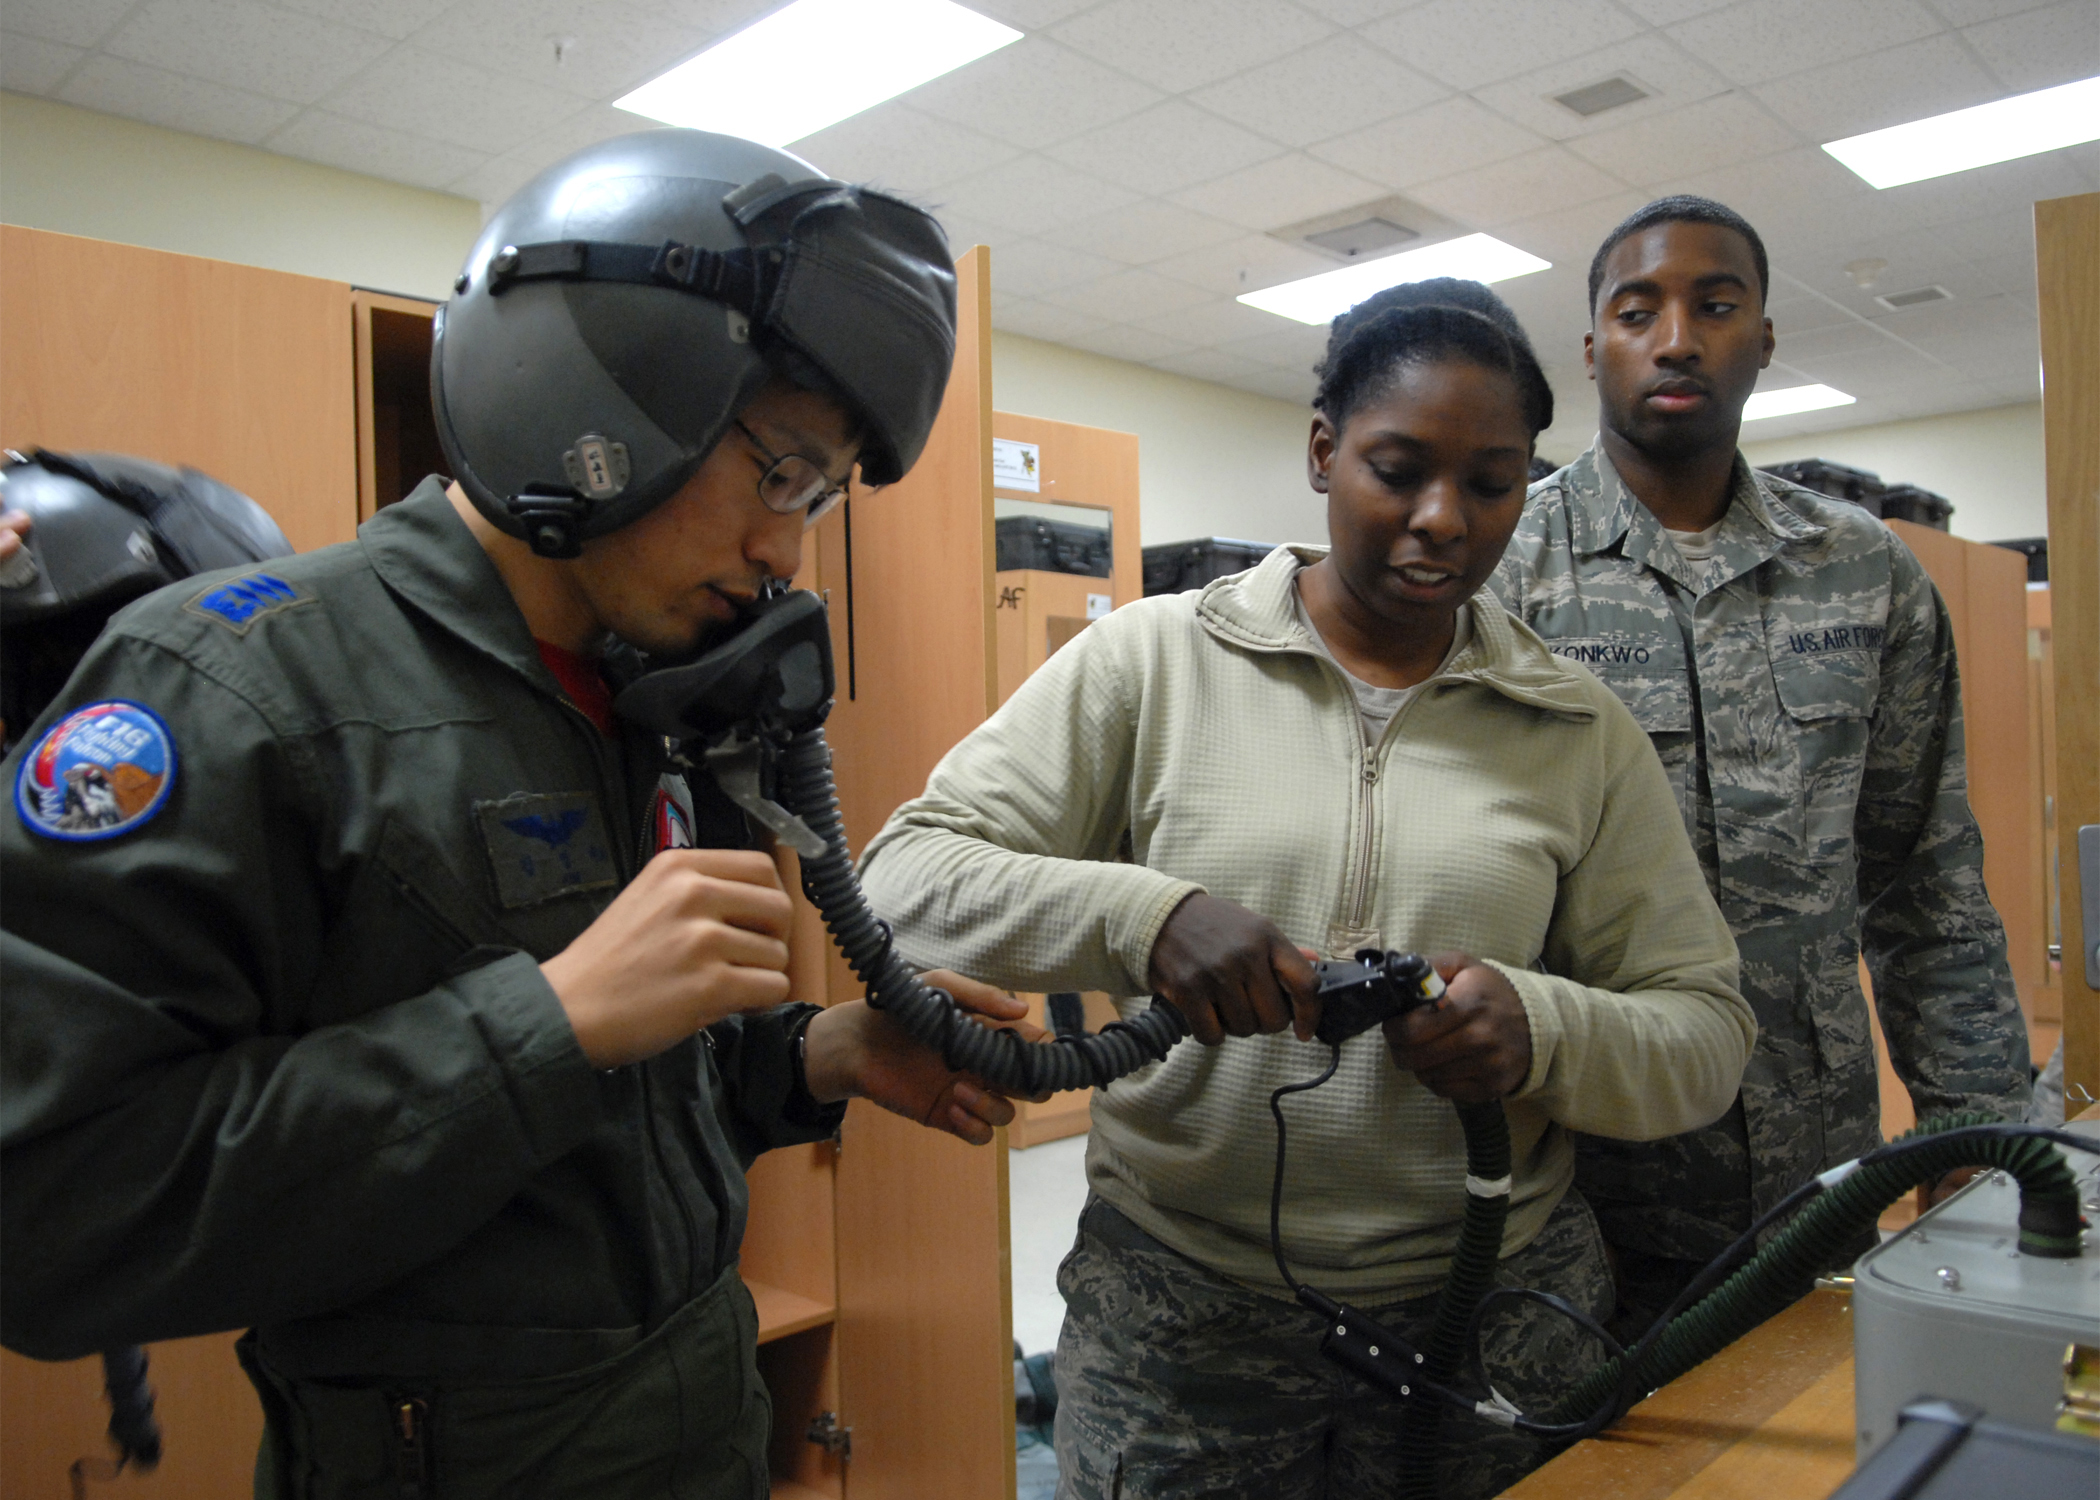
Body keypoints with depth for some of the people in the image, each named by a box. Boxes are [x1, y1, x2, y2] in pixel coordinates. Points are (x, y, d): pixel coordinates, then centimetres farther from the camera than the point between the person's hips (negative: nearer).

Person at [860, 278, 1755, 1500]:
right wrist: (1141, 916, -27)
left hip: (1492, 1310, 2)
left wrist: (1544, 1032, -19)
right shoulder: (1151, 661, -5)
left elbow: (1707, 1032, 3)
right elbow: (904, 880, -9)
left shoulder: (1583, 731, 2)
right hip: (1179, 1303, -1)